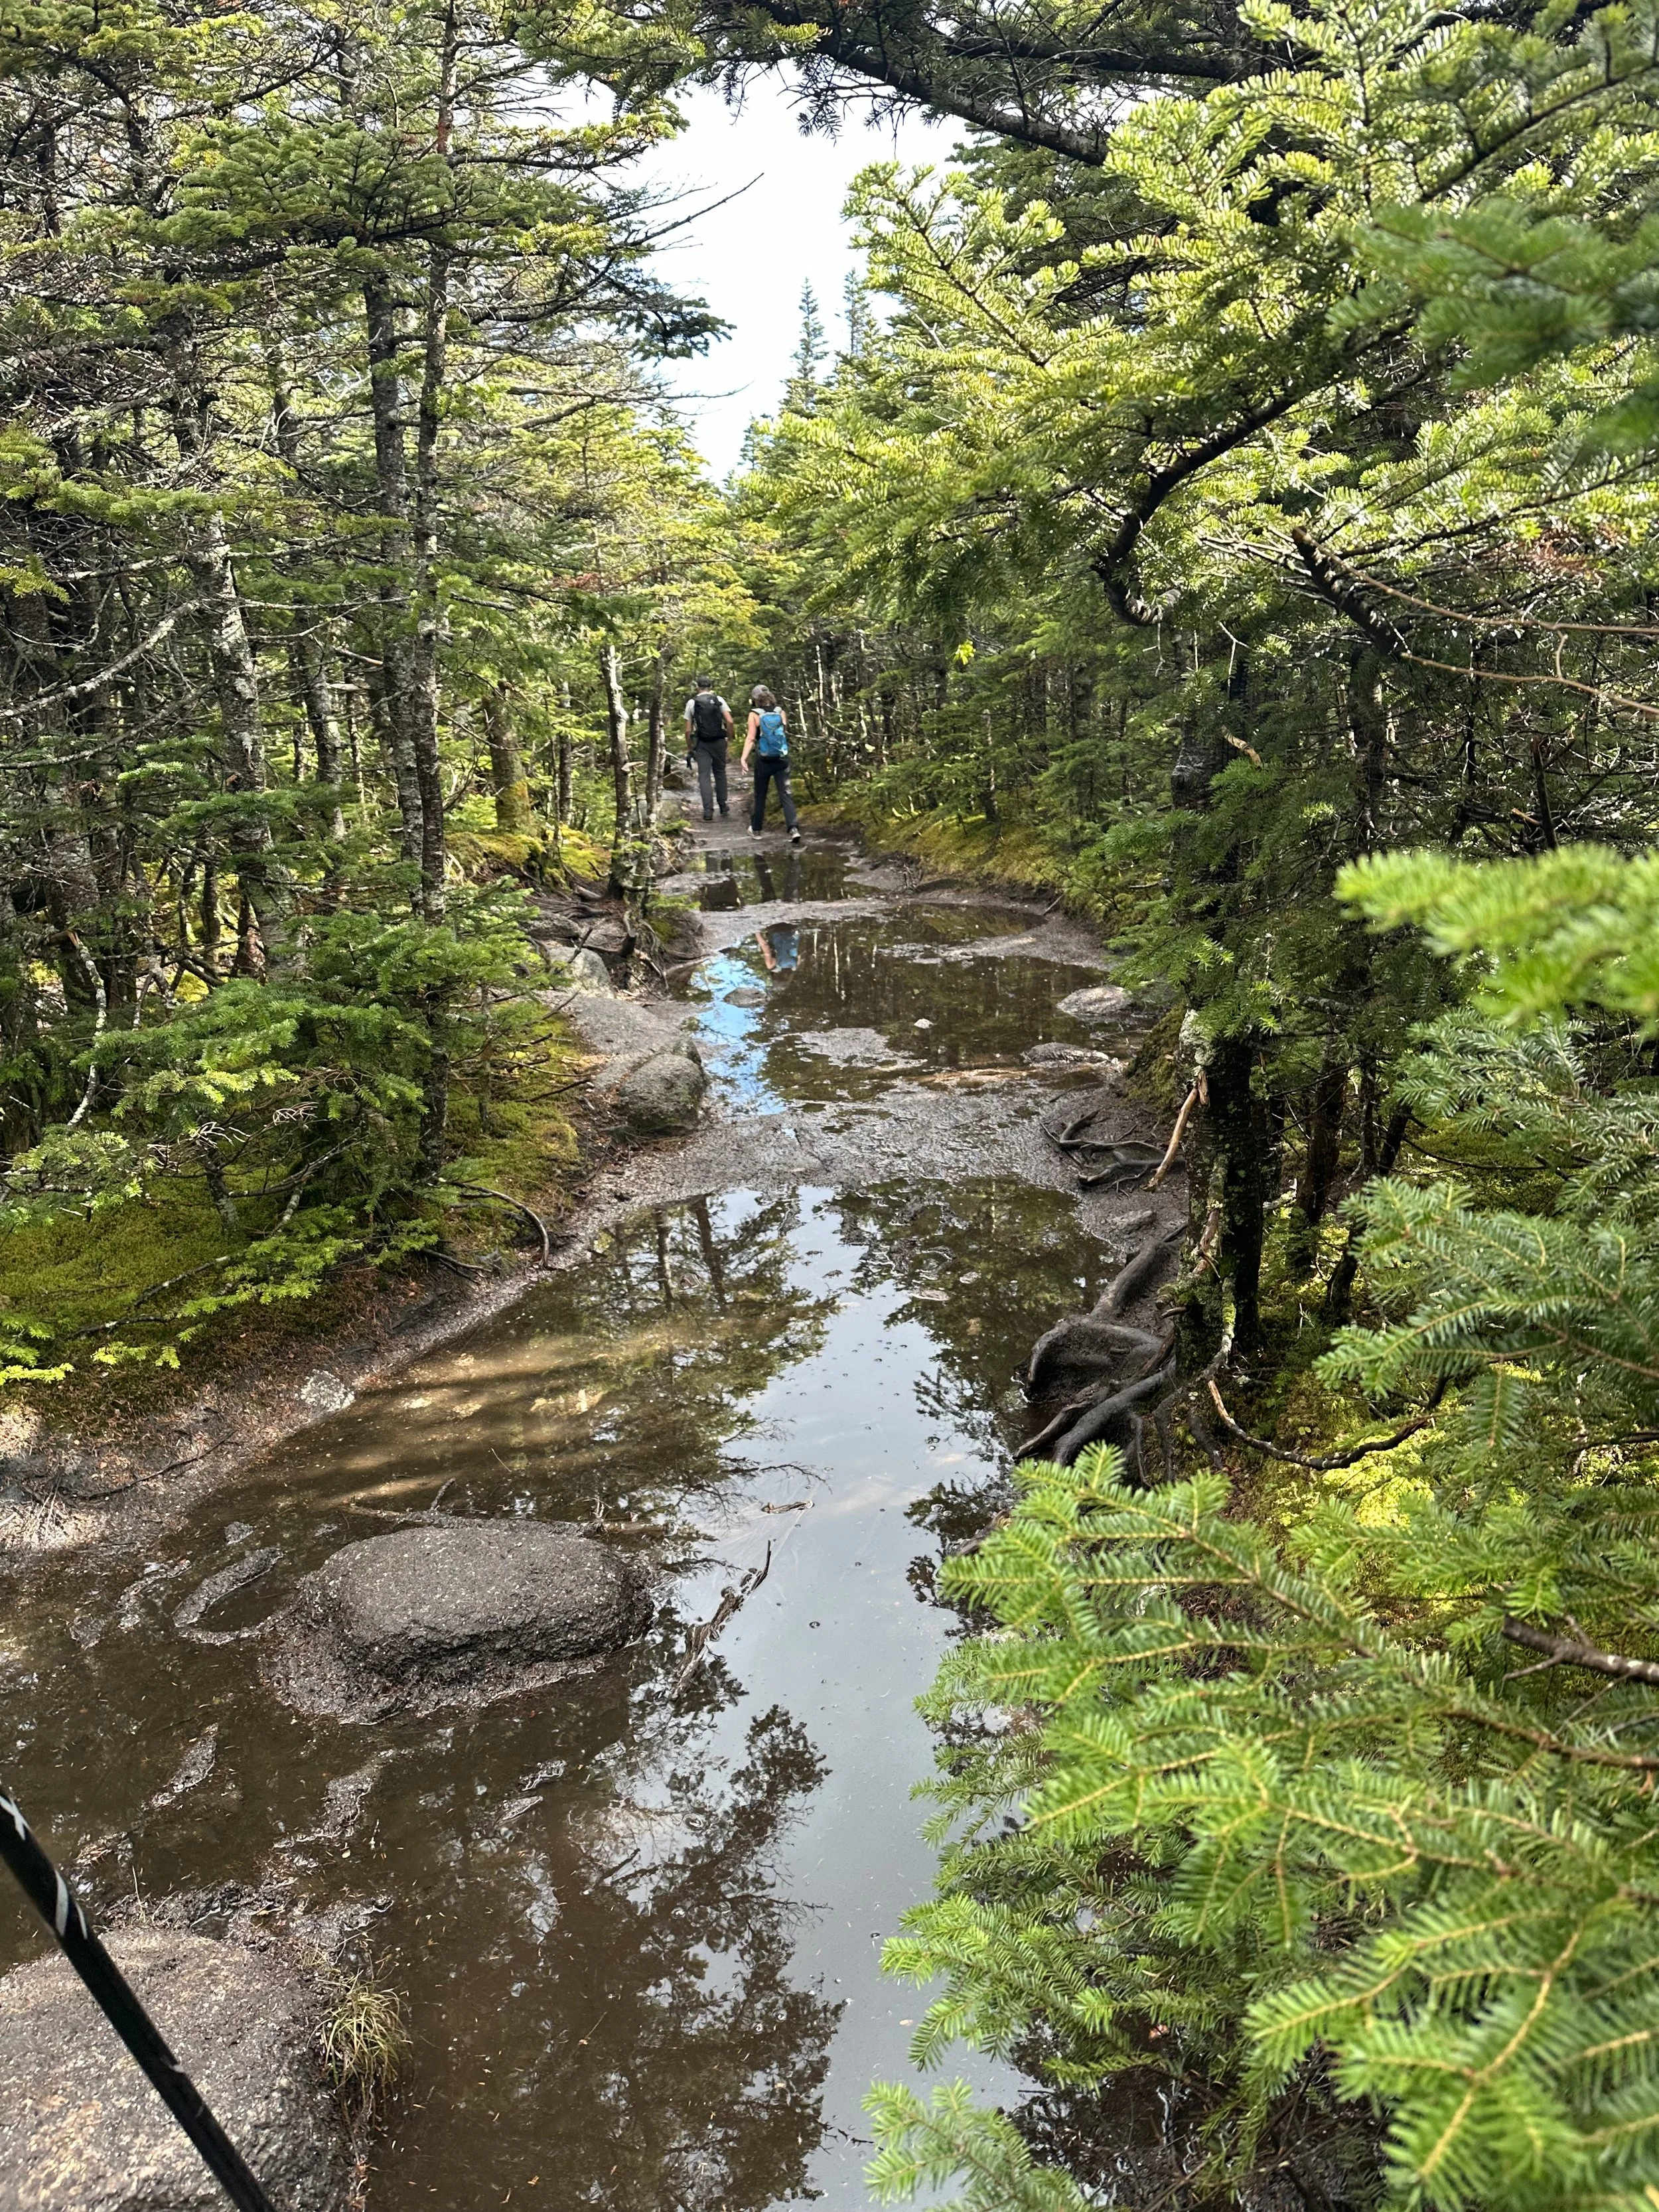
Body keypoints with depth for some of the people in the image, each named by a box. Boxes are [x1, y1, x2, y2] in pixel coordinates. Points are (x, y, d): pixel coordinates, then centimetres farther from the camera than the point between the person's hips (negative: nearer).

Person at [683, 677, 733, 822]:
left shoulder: (692, 703, 2)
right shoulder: (719, 700, 3)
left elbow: (688, 730, 0)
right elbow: (729, 721, -8)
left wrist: (690, 748, 9)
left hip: (702, 744, -1)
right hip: (719, 742, 1)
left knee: (704, 776, 0)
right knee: (720, 773, 15)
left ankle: (708, 811, -9)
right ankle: (723, 807, 18)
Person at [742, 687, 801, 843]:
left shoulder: (755, 715, -6)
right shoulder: (781, 712, 3)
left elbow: (751, 738, -14)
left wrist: (744, 757, -18)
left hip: (763, 761, -2)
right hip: (782, 759, 2)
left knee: (760, 796, 13)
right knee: (786, 794, -3)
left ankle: (756, 829, 25)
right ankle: (793, 829, -18)